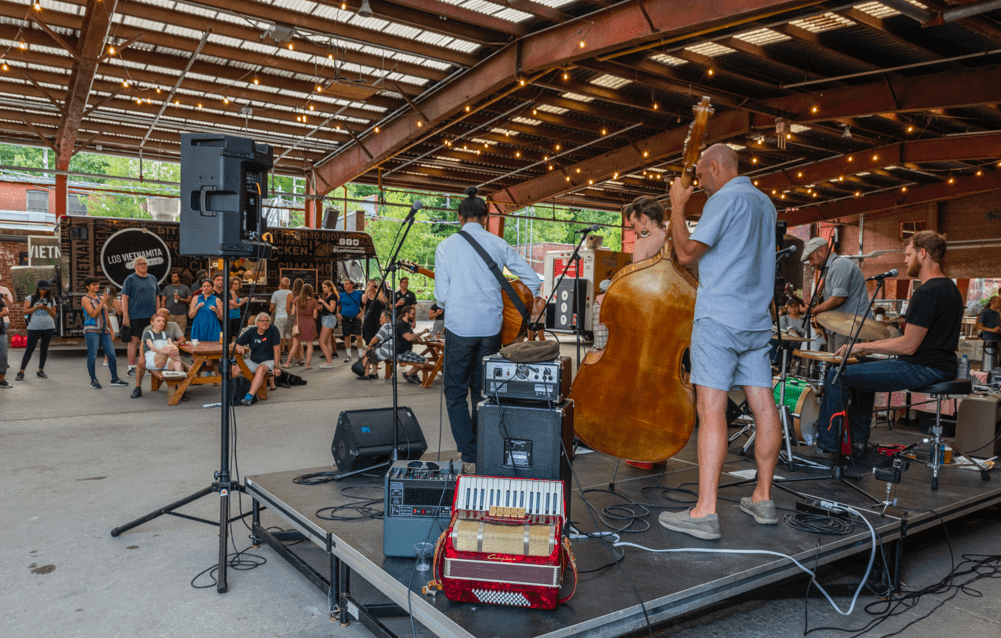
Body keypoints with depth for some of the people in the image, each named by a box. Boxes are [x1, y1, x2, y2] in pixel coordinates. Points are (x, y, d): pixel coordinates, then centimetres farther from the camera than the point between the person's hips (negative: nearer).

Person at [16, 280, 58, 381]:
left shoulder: (51, 300, 12)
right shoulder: (31, 298, 6)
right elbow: (25, 311, -2)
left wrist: (47, 309, -7)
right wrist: (38, 307, -12)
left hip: (48, 327, 3)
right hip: (34, 327, -3)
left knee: (44, 348, 6)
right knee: (30, 349, -4)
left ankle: (41, 370, 15)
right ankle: (21, 372, -2)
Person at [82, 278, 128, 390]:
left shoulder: (101, 298, 17)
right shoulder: (86, 299, -1)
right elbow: (93, 314, -13)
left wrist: (111, 330, 18)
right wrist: (103, 301, -16)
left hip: (104, 330, 5)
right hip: (92, 330, -5)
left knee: (111, 354, -1)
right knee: (92, 355, -4)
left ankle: (115, 379, 6)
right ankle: (93, 380, 6)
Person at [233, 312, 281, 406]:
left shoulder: (273, 330, -10)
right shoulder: (250, 332, 1)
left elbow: (277, 349, -11)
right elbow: (236, 344, 5)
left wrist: (276, 367, -14)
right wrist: (239, 347, -21)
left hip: (268, 361, -4)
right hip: (253, 362, 5)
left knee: (261, 369, -38)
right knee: (234, 369, -17)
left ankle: (250, 396, -47)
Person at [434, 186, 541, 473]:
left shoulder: (446, 246, -1)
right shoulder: (498, 244, 5)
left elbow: (441, 296, -3)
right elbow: (533, 280, 7)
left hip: (459, 327, -3)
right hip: (491, 327, 3)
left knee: (455, 393, 8)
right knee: (482, 391, 17)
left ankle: (470, 458, 0)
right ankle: (483, 454, 22)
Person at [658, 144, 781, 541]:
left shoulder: (725, 199, -8)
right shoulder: (764, 203, 19)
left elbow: (686, 254, -11)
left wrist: (677, 206, 0)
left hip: (719, 318, -9)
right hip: (757, 319, 9)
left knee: (711, 410, -11)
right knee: (763, 407, 9)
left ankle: (705, 513, -12)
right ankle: (763, 500, 18)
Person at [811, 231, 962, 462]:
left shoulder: (926, 293, -20)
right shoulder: (949, 288, 13)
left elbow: (908, 346, -22)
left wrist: (864, 346, -11)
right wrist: (876, 345, 16)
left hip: (922, 369, -11)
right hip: (943, 366, 11)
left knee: (838, 376, -8)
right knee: (862, 374, 27)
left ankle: (826, 448, 1)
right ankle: (858, 447, 29)